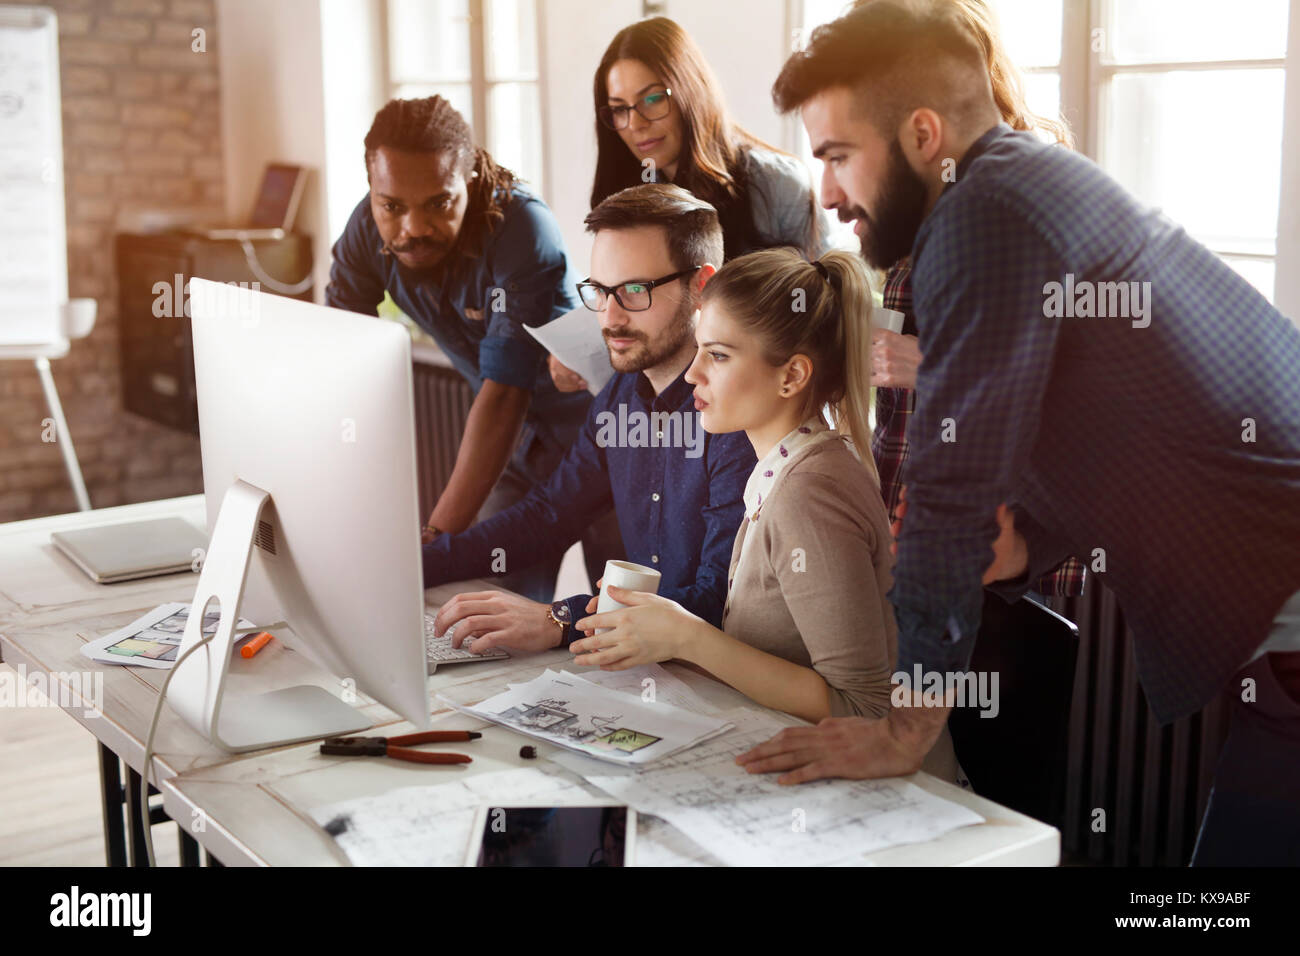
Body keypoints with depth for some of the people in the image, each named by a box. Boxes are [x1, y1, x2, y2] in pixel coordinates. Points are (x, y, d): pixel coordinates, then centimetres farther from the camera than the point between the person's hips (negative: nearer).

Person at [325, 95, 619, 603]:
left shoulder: (522, 228, -31)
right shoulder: (369, 229, -13)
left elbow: (503, 393, -35)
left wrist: (437, 540, -38)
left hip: (588, 422, -5)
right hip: (517, 431, 5)